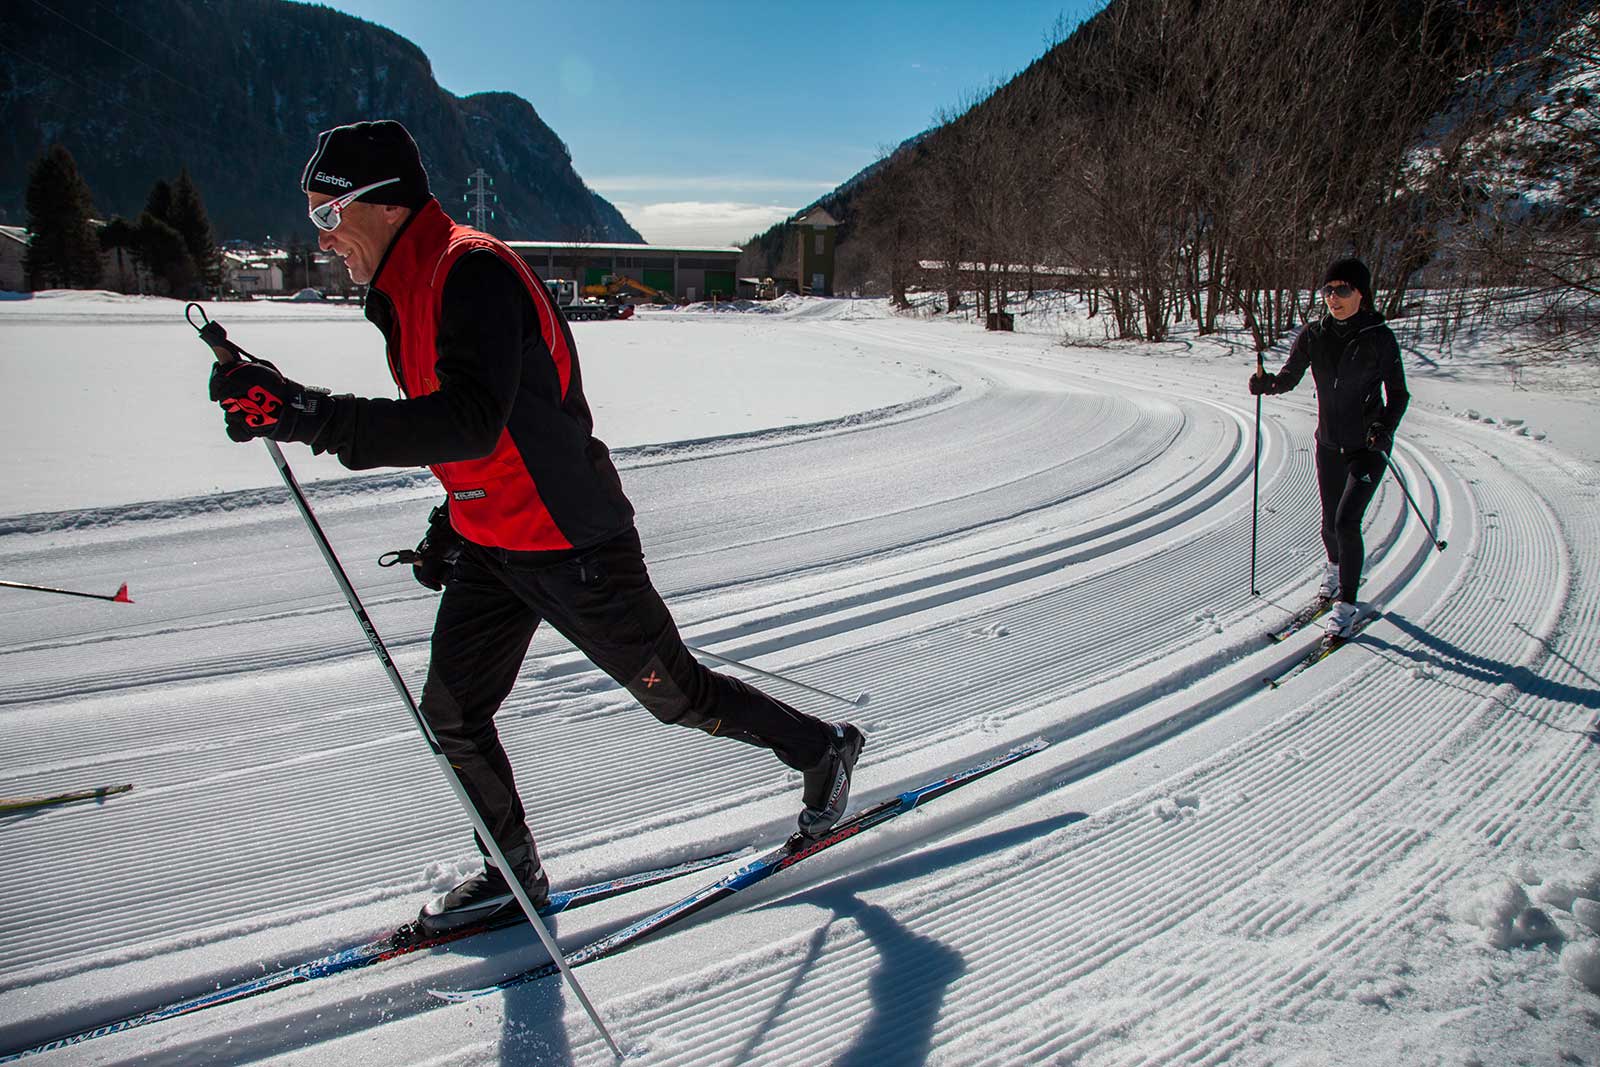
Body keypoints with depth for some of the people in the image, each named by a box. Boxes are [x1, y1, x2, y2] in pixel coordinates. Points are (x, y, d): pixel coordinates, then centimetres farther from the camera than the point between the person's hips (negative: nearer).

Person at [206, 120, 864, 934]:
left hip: (571, 545, -9)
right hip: (488, 546, 9)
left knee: (677, 694, 5)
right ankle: (512, 870, 30)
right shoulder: (410, 289, 11)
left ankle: (822, 750, 28)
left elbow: (472, 422, -35)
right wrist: (451, 522, 19)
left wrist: (310, 416, -39)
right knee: (451, 713, 10)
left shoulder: (472, 271, -21)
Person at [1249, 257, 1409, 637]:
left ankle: (1346, 603, -1)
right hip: (1329, 444, 4)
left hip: (1368, 446, -4)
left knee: (1346, 521, -14)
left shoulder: (1379, 337, -11)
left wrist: (1384, 431, -22)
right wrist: (1267, 382, -24)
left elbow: (1398, 394, -7)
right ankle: (1335, 567, 47)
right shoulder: (1314, 334, -2)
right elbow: (1289, 377, -1)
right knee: (1330, 521, 14)